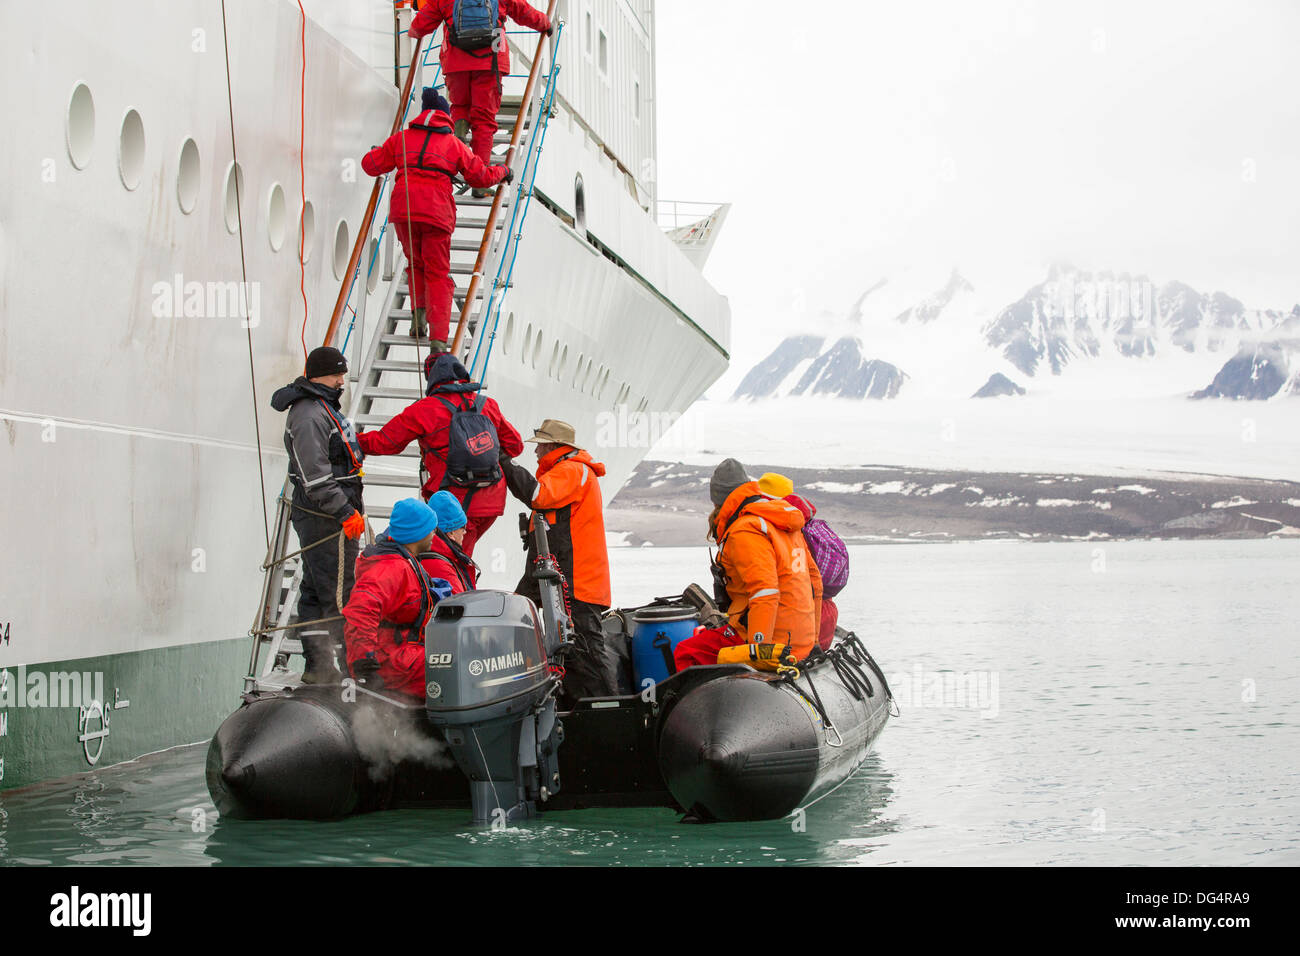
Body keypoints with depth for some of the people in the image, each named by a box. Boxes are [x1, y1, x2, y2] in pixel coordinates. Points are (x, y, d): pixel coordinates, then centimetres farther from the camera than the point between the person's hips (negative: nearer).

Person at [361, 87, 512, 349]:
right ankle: (439, 336, -9)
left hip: (402, 208, 1)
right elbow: (480, 176, 17)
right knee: (438, 274, 4)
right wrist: (503, 172, 37)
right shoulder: (454, 144, 15)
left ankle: (418, 312, 4)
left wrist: (375, 152, 44)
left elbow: (371, 165, 21)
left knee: (416, 263, 24)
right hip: (436, 210, -1)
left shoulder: (402, 138, 18)